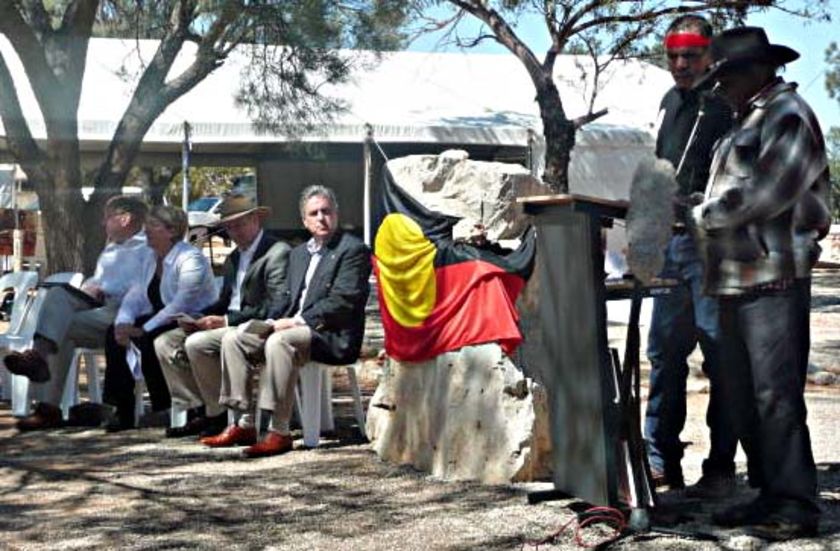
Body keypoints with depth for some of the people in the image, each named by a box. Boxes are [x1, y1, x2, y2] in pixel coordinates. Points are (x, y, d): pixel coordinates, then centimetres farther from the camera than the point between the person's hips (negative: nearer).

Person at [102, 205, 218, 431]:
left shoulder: (190, 259, -16)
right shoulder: (151, 261, 13)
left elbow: (180, 305, -24)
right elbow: (134, 297, 9)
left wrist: (144, 329, -26)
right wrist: (123, 323, -12)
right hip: (163, 323, 9)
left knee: (147, 340, -31)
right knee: (114, 333, -8)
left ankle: (163, 410, -15)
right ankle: (122, 411, -8)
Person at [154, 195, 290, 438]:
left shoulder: (277, 252, -9)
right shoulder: (233, 258, 21)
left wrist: (227, 321, -21)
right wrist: (198, 317, 0)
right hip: (228, 325, 10)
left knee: (197, 344, -29)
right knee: (164, 342, -2)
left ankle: (219, 415, -14)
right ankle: (199, 410, -4)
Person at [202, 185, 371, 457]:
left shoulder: (353, 249, -5)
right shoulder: (298, 253, 23)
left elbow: (342, 302, -15)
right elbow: (286, 297, 21)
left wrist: (296, 322, -19)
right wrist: (272, 322, -2)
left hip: (333, 336, -8)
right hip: (294, 328, 8)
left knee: (279, 342, -35)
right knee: (233, 338, -6)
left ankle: (279, 432, -33)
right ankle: (244, 424, -8)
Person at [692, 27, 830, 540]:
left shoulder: (788, 114, -7)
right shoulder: (746, 122, 23)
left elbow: (763, 193, -16)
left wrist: (703, 215, -6)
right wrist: (705, 214, 6)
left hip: (774, 278, -10)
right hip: (737, 280, 10)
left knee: (776, 394, -10)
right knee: (741, 395, 11)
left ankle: (797, 505, -5)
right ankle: (770, 493, 20)